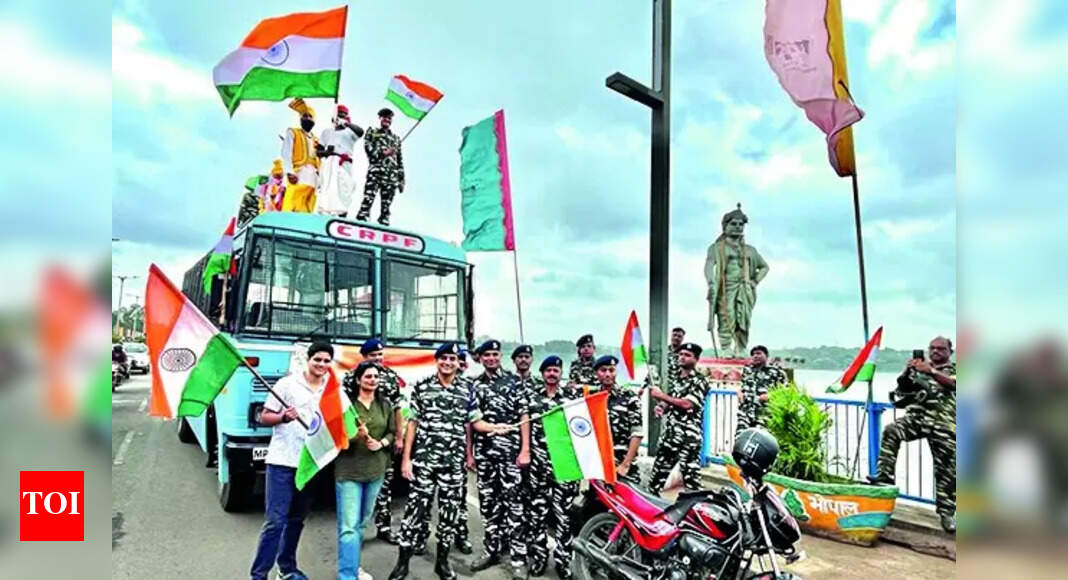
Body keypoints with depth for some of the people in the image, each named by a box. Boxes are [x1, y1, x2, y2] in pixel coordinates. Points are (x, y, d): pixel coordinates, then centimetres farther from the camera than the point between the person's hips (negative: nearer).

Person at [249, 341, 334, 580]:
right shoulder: (287, 383, -5)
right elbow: (264, 418, -4)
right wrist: (283, 417, -23)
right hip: (282, 461, -4)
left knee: (296, 520, 16)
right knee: (275, 521, -7)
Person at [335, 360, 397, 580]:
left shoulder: (385, 404, 5)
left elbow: (392, 432, 11)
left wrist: (381, 443, -9)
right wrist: (355, 436, -26)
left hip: (376, 469, 5)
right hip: (349, 470, -5)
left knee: (362, 522, 17)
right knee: (349, 526, -8)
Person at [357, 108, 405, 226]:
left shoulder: (396, 138, 28)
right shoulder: (372, 132, 20)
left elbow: (400, 160, 22)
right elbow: (367, 146, 2)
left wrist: (401, 179, 14)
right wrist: (382, 152, -12)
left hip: (392, 175, 4)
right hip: (375, 170, -3)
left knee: (386, 204, -2)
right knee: (368, 199, -19)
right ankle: (361, 220, -27)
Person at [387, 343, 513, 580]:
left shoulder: (467, 390, 5)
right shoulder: (422, 387, 0)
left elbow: (476, 422, 8)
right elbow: (412, 424, 2)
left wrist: (494, 427, -12)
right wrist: (406, 458, -2)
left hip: (454, 462, 2)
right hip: (424, 459, -2)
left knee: (450, 511, 9)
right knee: (417, 508, 0)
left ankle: (442, 560, 25)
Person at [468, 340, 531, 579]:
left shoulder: (514, 381, 0)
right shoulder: (474, 385, 10)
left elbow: (524, 417, -3)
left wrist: (525, 449, -10)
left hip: (510, 450, -4)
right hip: (483, 451, 4)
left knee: (513, 502, -4)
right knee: (487, 501, 11)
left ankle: (517, 558, 2)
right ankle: (492, 549, 25)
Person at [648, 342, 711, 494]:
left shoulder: (700, 381, -7)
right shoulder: (676, 379, 17)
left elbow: (687, 403, -19)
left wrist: (661, 395, -13)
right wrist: (661, 407, 2)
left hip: (688, 436, -8)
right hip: (669, 433, 8)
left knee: (691, 477, -6)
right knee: (658, 473, 13)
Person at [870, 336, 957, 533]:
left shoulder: (954, 369, 13)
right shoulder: (920, 367, 20)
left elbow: (953, 383, -10)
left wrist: (931, 371, -23)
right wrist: (907, 371, -5)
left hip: (944, 425, -2)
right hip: (917, 417, 2)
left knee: (946, 469, 1)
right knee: (891, 431, -27)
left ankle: (947, 512, 14)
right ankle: (885, 476, -24)